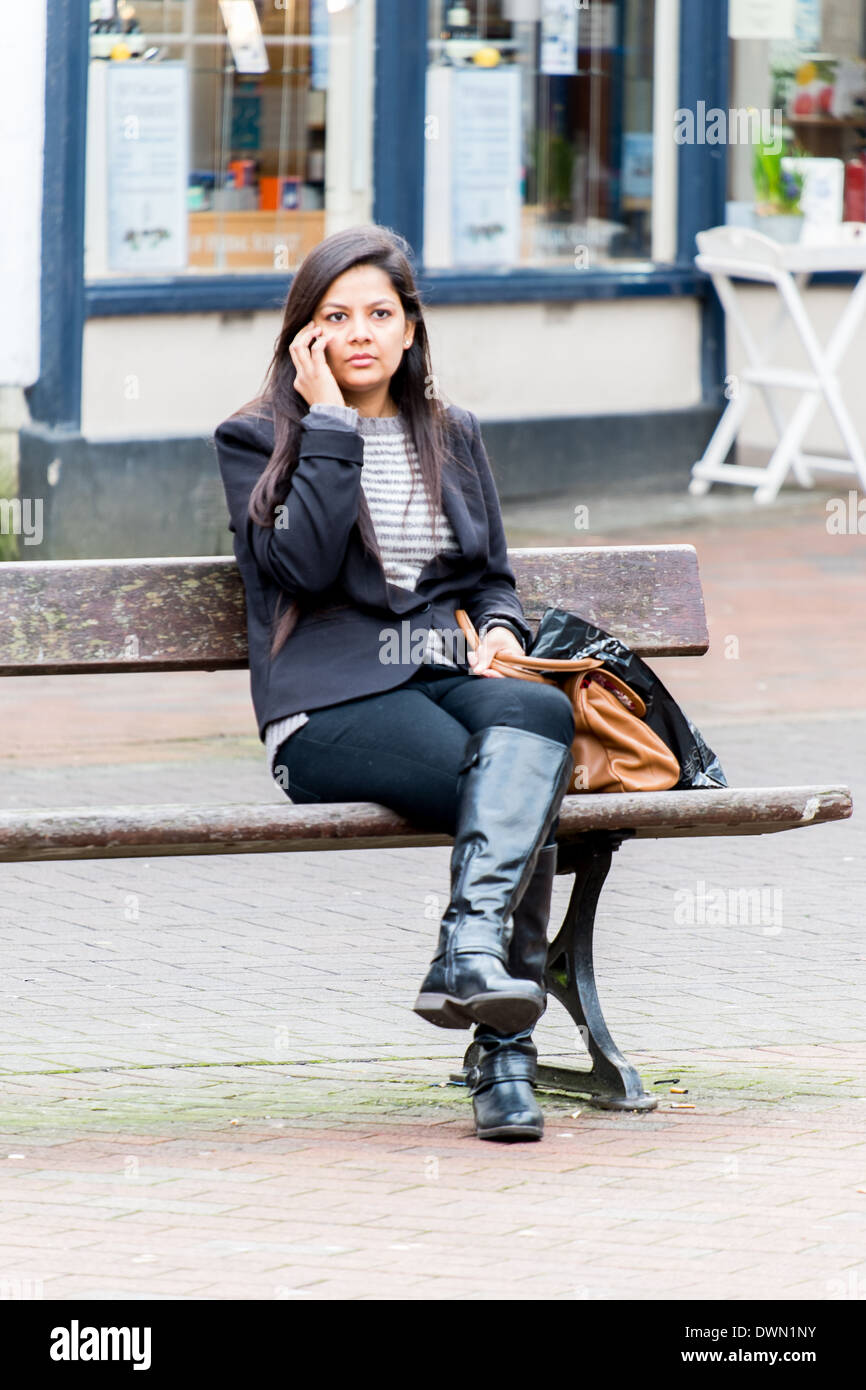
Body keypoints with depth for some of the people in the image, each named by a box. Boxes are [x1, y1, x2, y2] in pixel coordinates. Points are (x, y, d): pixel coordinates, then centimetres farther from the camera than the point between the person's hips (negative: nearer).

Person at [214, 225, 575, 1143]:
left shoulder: (452, 437, 23)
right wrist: (330, 424, -6)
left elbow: (491, 576, 27)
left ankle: (468, 954, -48)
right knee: (522, 792, -34)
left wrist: (500, 630, 4)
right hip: (331, 704, -4)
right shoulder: (255, 441, 8)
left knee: (535, 711, -36)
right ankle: (503, 1052, -36)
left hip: (449, 679, 4)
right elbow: (304, 565, -9)